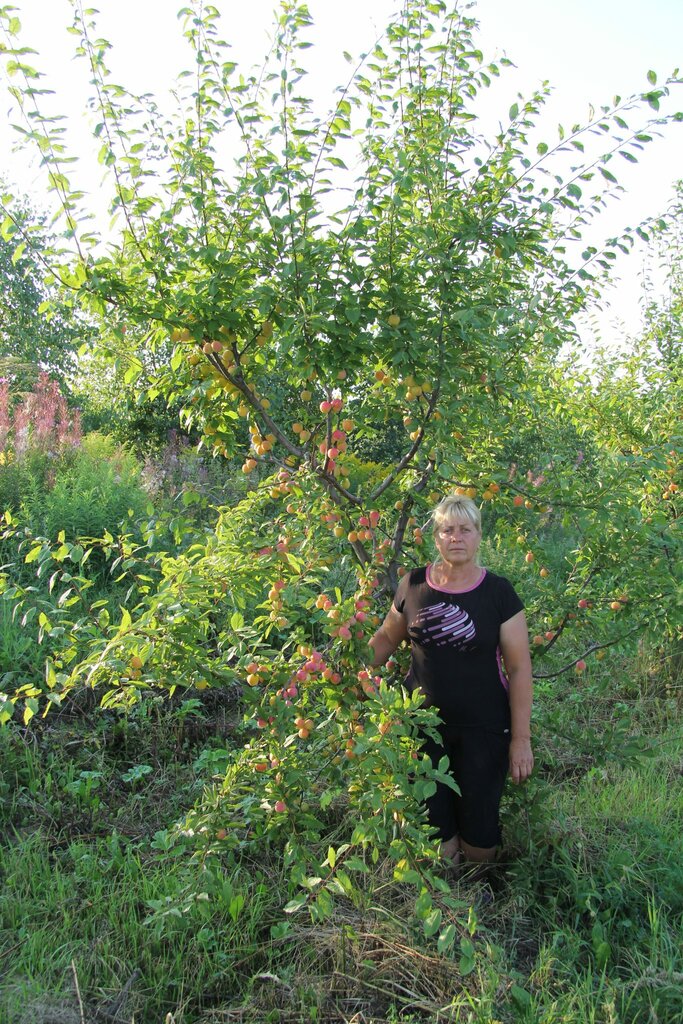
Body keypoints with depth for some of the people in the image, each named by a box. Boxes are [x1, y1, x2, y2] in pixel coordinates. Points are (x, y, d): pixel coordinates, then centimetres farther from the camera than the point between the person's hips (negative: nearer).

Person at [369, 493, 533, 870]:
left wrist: (521, 738, -7)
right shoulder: (414, 585, -3)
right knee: (433, 823, 10)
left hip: (483, 731, -1)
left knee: (479, 825, 9)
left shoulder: (498, 592, -8)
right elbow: (386, 638, 12)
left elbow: (519, 668, -5)